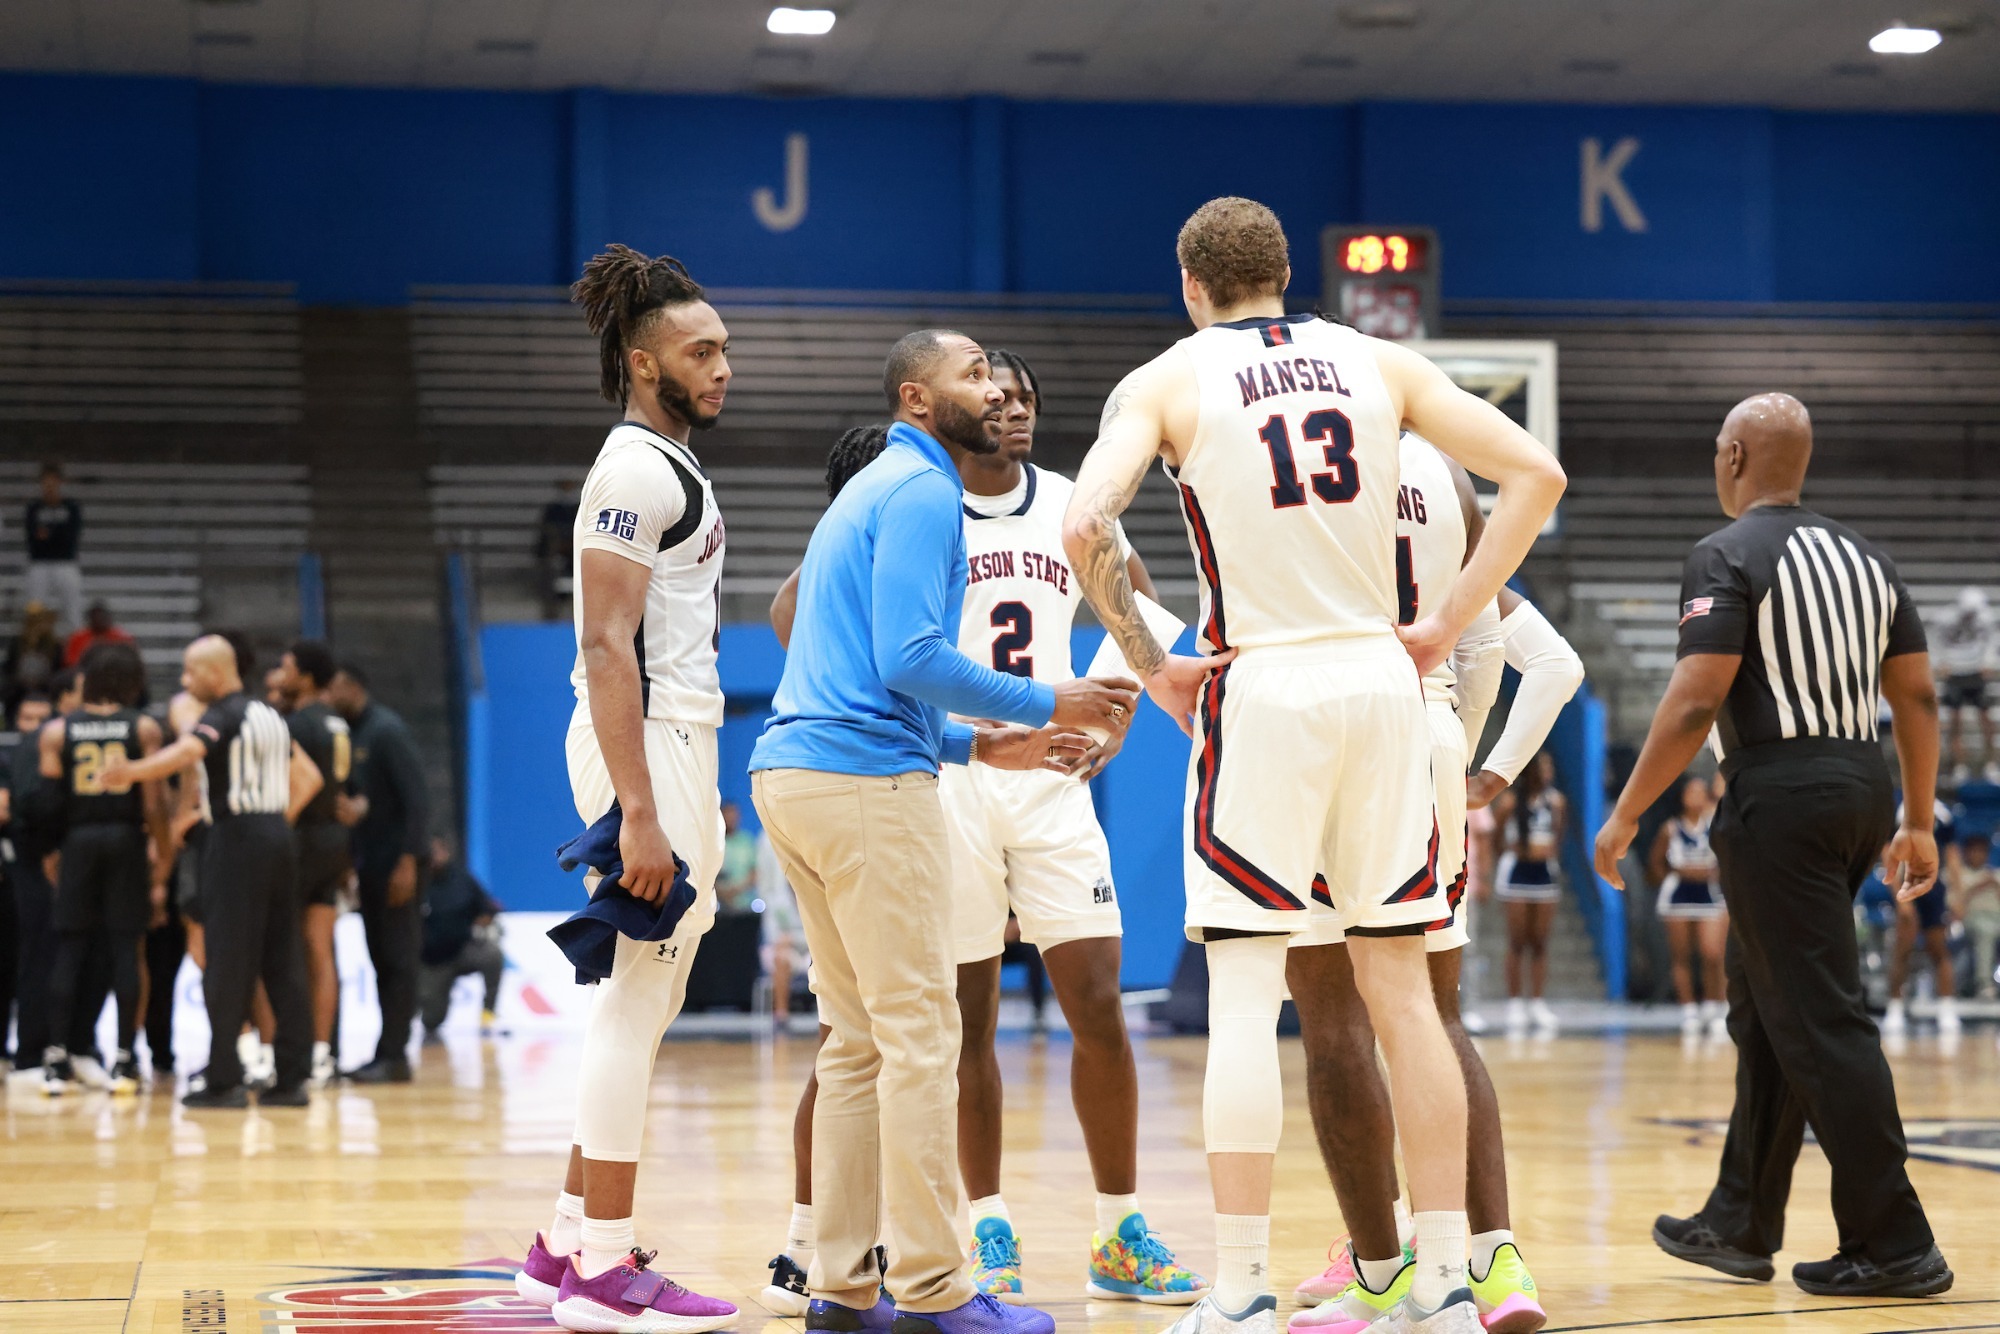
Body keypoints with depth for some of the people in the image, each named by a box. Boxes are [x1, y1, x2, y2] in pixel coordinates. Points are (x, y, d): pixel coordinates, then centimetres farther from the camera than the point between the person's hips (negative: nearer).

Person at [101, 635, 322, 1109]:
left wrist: (131, 771, -44)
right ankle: (293, 1077, 8)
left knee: (228, 964, -5)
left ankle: (224, 1080, -4)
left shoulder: (224, 716, -9)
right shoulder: (269, 715, 18)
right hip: (276, 837, 8)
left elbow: (187, 751, -31)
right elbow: (308, 777, 23)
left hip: (236, 839, -8)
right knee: (282, 962, 8)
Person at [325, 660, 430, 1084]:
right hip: (370, 864, 8)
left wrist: (409, 860, -20)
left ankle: (394, 1054, -4)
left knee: (397, 958, -5)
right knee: (382, 960, 8)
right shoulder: (350, 735, 12)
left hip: (397, 863, -8)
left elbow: (416, 796, -16)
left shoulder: (387, 730, -11)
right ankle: (388, 1055, 11)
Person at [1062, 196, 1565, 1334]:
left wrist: (1150, 666, -4)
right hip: (1380, 682, 3)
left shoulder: (1169, 379, 2)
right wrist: (1447, 627, 6)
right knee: (1403, 988, 9)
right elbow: (1535, 475, 4)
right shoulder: (1377, 362, 10)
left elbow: (1086, 526, -14)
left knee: (1245, 997, -1)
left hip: (1260, 686, -3)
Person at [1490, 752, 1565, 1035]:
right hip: (1517, 870, -4)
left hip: (1545, 872, 4)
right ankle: (1514, 1003, 2)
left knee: (1540, 941, 6)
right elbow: (1495, 836, -3)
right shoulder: (1510, 801, -6)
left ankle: (1537, 1003, 10)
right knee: (1517, 940, -2)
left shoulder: (1556, 801, 7)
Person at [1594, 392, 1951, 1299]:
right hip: (1861, 788, 9)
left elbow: (1695, 703, -16)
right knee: (1764, 1009, 17)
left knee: (1821, 1022, -6)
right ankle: (1740, 1225, 24)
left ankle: (1894, 1247, -6)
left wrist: (1626, 814, -9)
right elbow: (1917, 696, 14)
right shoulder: (1863, 556, 15)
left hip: (1780, 798, -8)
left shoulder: (1728, 556, -8)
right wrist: (1918, 824, 19)